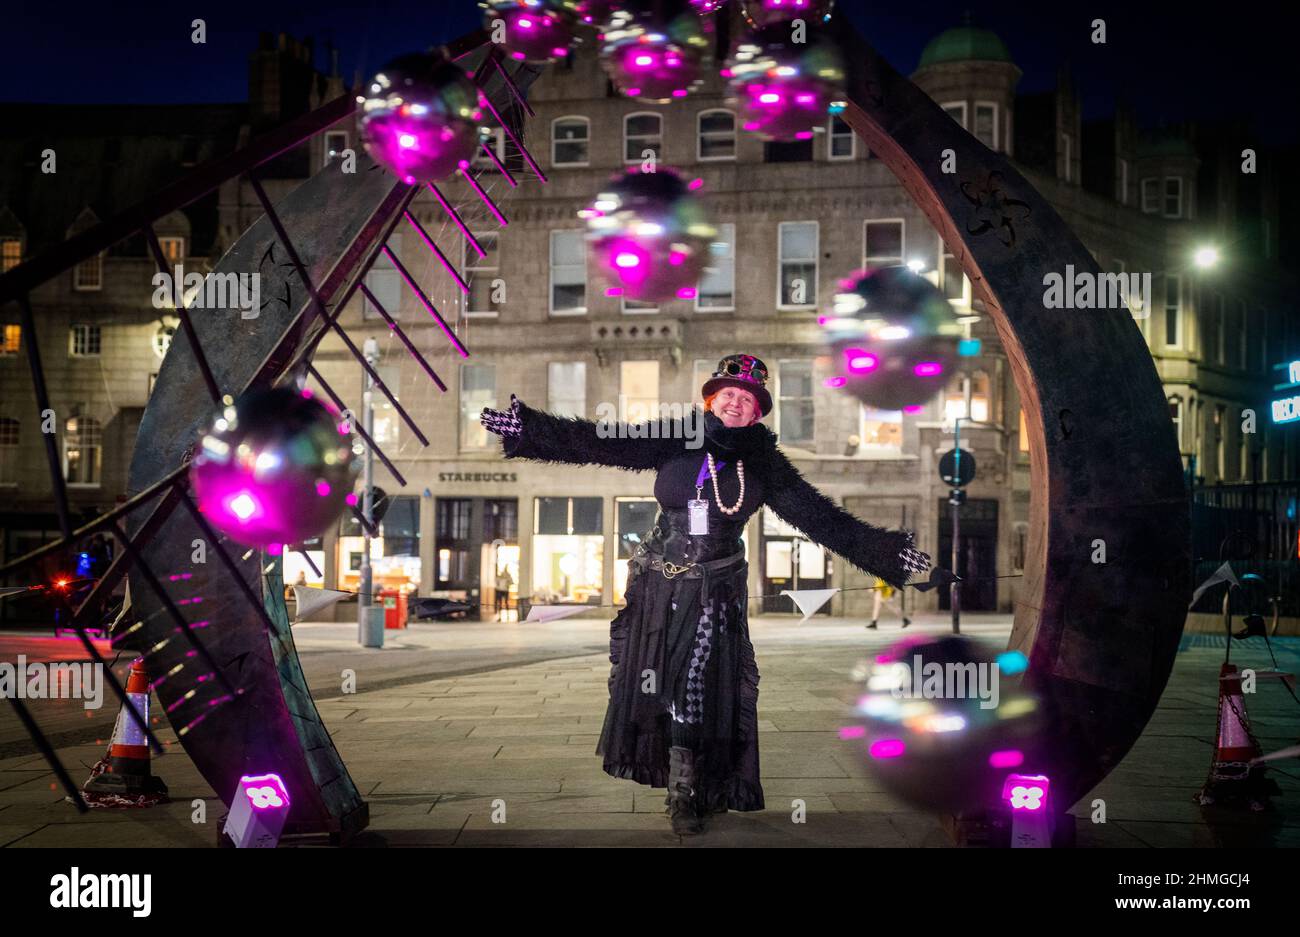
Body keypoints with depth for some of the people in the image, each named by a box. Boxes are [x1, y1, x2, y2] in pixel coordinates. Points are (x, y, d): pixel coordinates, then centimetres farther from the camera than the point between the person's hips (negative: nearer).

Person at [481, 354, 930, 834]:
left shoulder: (763, 463, 2)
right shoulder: (674, 439, -2)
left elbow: (822, 518, 3)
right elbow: (597, 442, -8)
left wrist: (886, 552, -2)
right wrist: (526, 426, -17)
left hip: (717, 592, 0)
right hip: (658, 583, 1)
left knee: (701, 686, -5)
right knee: (651, 680, 5)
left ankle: (686, 791, 5)